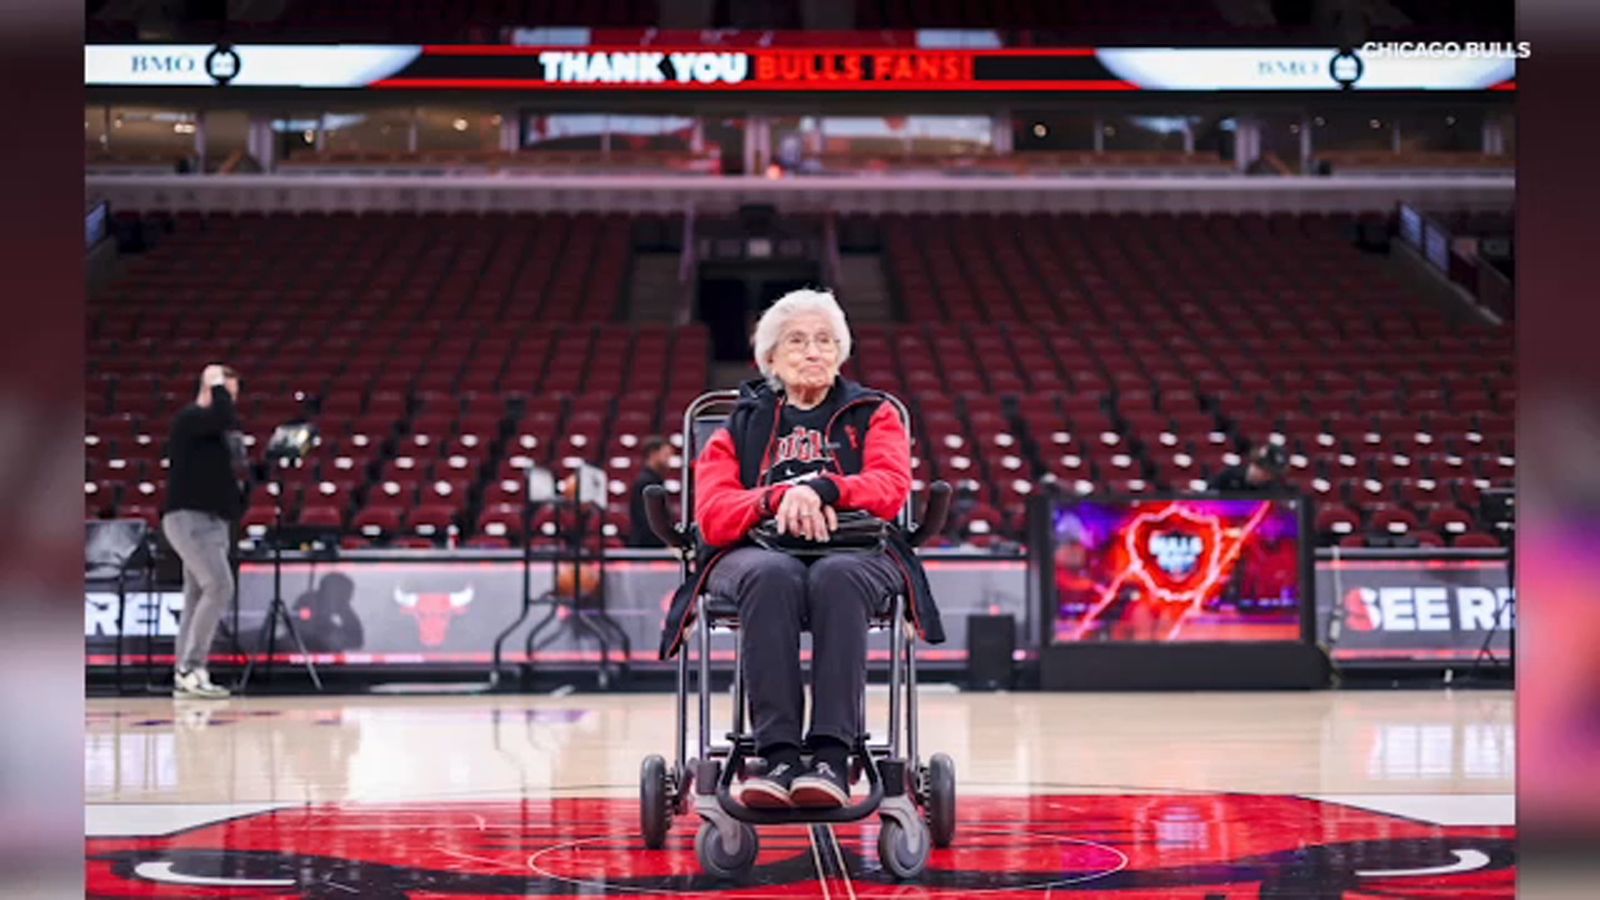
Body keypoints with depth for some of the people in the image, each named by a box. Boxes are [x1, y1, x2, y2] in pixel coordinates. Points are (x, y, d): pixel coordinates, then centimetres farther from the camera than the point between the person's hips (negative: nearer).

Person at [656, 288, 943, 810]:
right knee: (773, 576, -38)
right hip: (755, 555, 0)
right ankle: (778, 756, -46)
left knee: (836, 577, -39)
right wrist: (779, 498, -16)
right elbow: (712, 516, 4)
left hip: (857, 555, 0)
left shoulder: (873, 415, 22)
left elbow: (890, 490, 1)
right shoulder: (739, 426, 21)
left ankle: (832, 757, -48)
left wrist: (820, 488, -18)